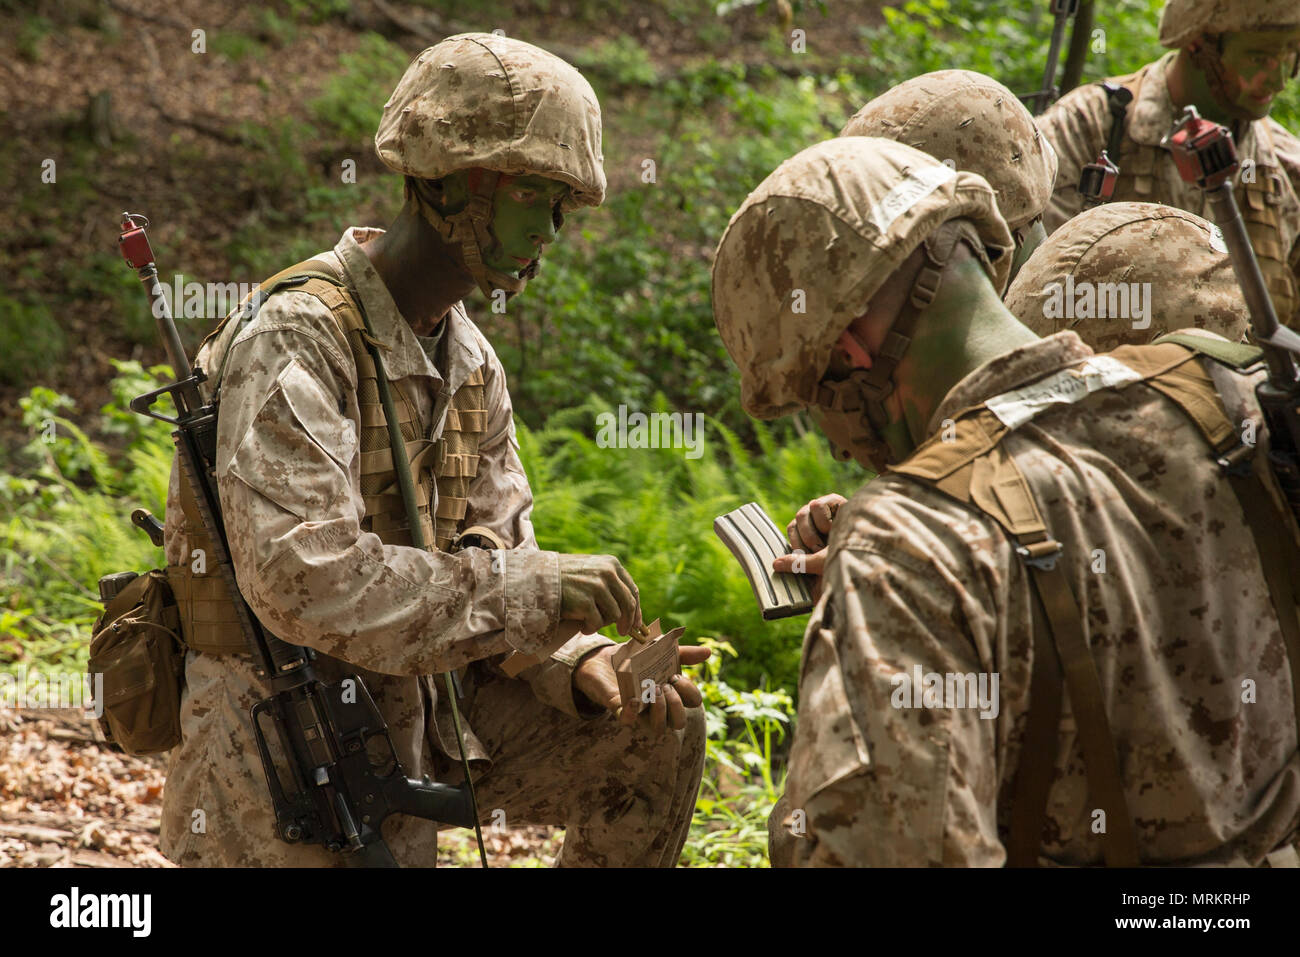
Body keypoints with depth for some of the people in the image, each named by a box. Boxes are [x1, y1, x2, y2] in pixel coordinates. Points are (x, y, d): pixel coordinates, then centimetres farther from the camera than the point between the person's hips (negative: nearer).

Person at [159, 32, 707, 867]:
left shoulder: (471, 363, 8)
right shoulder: (296, 338, -20)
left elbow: (490, 577, 9)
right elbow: (304, 579, -33)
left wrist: (582, 664, -12)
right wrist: (529, 588, -30)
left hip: (417, 718, 8)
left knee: (658, 729, 0)